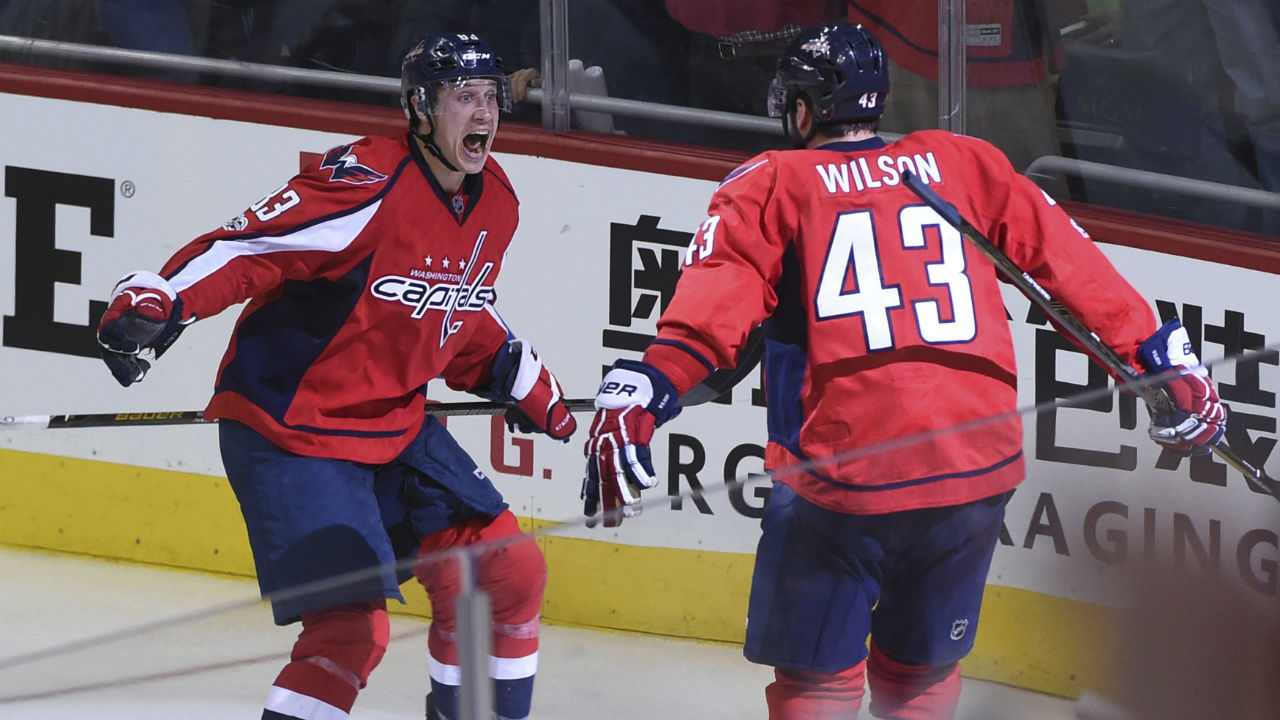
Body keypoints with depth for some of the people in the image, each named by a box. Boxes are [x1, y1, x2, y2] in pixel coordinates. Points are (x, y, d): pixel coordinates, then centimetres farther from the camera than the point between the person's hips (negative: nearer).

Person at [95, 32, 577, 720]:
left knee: (511, 572, 6)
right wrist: (153, 300, -39)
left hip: (394, 425, 8)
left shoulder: (495, 203, 5)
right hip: (288, 431, -8)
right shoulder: (366, 185, -22)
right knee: (351, 627, -19)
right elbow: (244, 249, -26)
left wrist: (514, 374, 17)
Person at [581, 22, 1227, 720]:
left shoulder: (771, 184, 5)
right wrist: (1165, 357, 18)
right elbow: (1071, 262, 13)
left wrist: (635, 398, -20)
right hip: (978, 471, 3)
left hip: (842, 476, -3)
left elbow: (713, 301, -11)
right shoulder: (965, 164, 15)